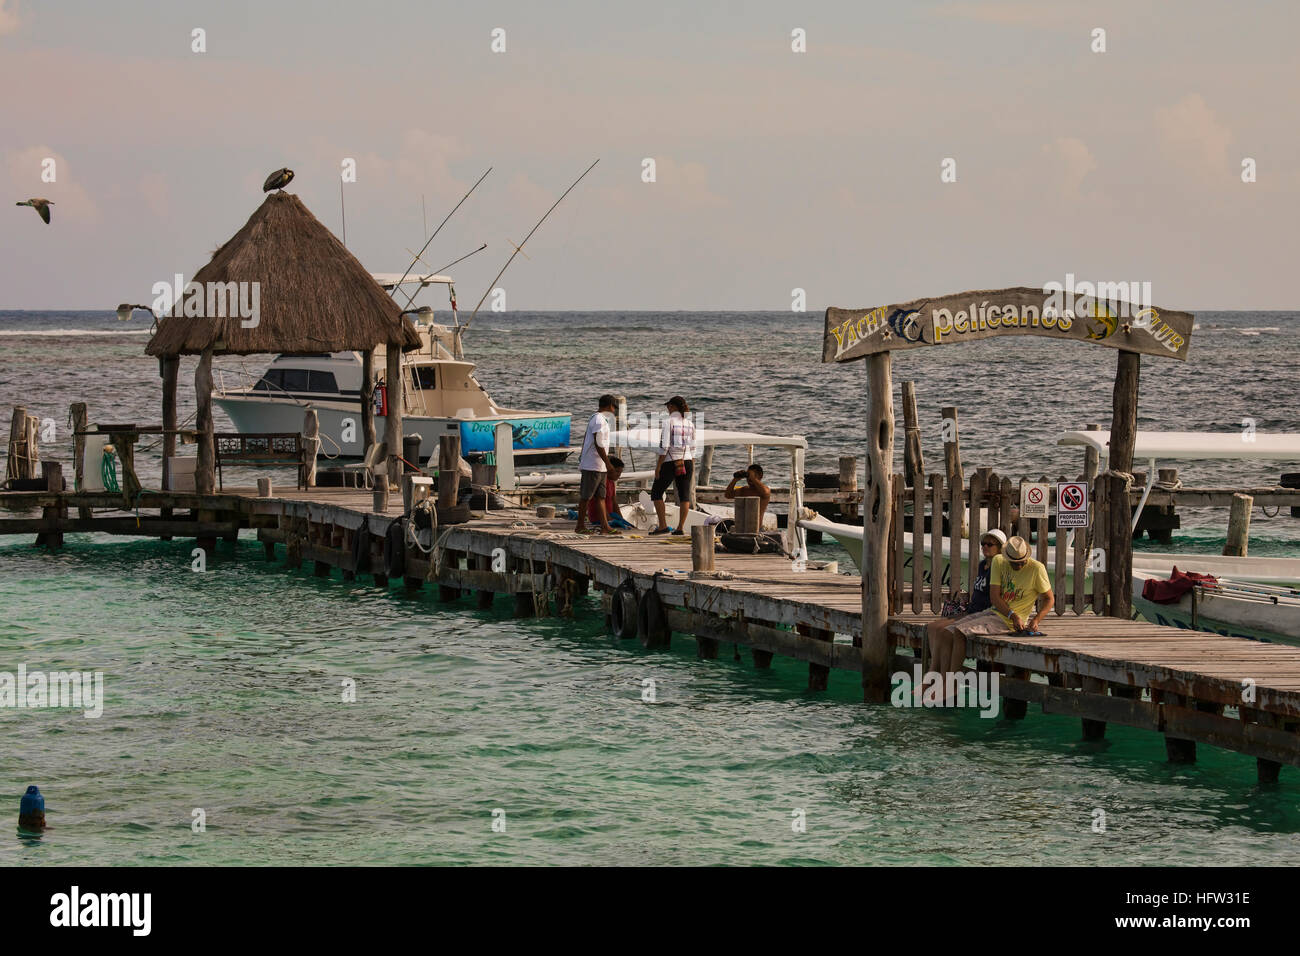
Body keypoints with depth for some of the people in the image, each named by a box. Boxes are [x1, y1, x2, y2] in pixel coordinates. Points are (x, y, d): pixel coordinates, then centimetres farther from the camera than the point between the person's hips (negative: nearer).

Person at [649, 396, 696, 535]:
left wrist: (658, 466, -12)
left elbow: (664, 446, -16)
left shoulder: (669, 422, -10)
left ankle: (663, 526, -2)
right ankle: (681, 527, 0)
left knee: (656, 492, 5)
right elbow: (692, 448, 10)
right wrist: (692, 467, 16)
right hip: (686, 462, 5)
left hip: (670, 463, -5)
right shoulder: (690, 424, 8)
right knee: (684, 495, 6)